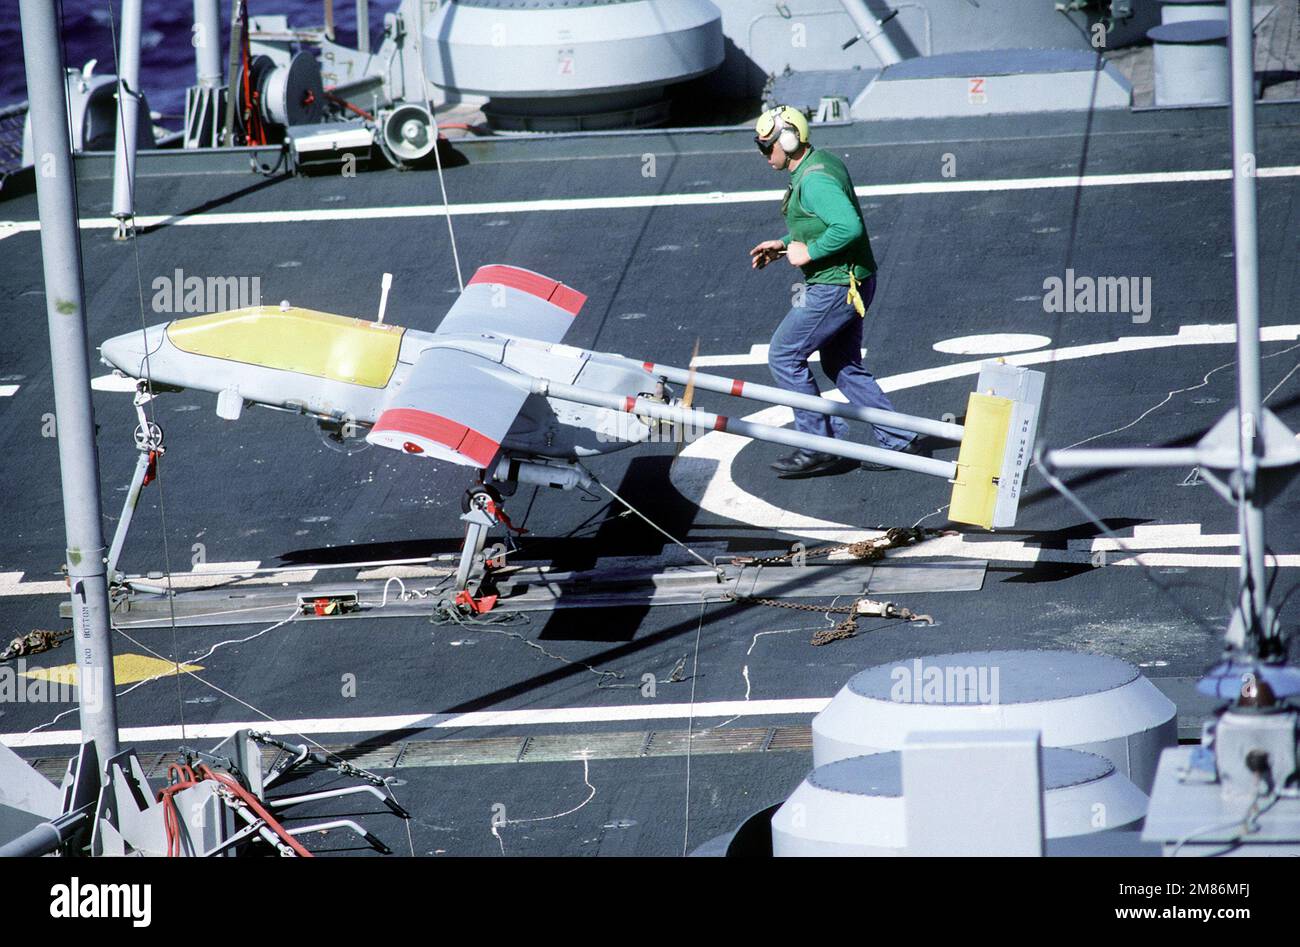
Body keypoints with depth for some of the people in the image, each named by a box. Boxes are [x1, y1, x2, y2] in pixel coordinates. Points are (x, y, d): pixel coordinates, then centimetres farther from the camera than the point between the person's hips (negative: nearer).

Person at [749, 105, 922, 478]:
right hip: (849, 283, 11)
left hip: (834, 288, -11)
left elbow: (848, 226, -34)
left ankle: (819, 447, 1)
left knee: (784, 356, -1)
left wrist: (808, 252, -22)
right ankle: (899, 442, 17)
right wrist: (783, 246, 15)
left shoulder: (815, 180, -22)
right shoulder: (821, 163, 11)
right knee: (843, 366, 18)